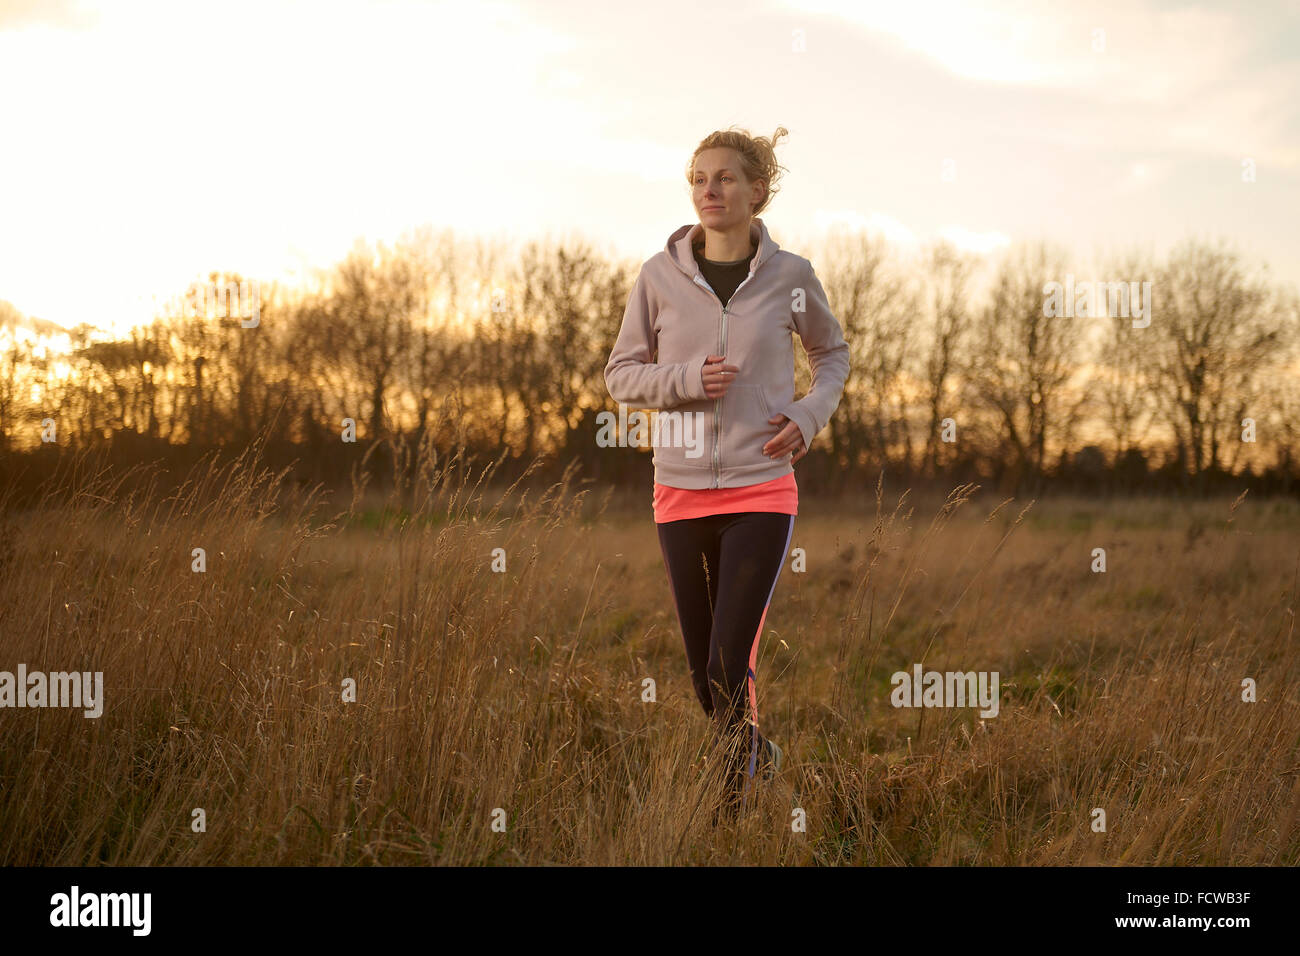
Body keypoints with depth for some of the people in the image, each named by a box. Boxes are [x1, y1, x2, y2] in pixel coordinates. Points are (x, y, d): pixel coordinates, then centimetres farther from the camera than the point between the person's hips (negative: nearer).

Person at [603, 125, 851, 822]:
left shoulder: (789, 276, -2)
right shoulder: (660, 276, -1)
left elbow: (832, 353, 16)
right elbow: (621, 374, 5)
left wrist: (810, 413, -3)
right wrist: (685, 379, -14)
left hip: (761, 492, -2)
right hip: (682, 494, 2)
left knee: (729, 669, -12)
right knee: (705, 677, 11)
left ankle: (732, 809, 7)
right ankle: (751, 748, 42)